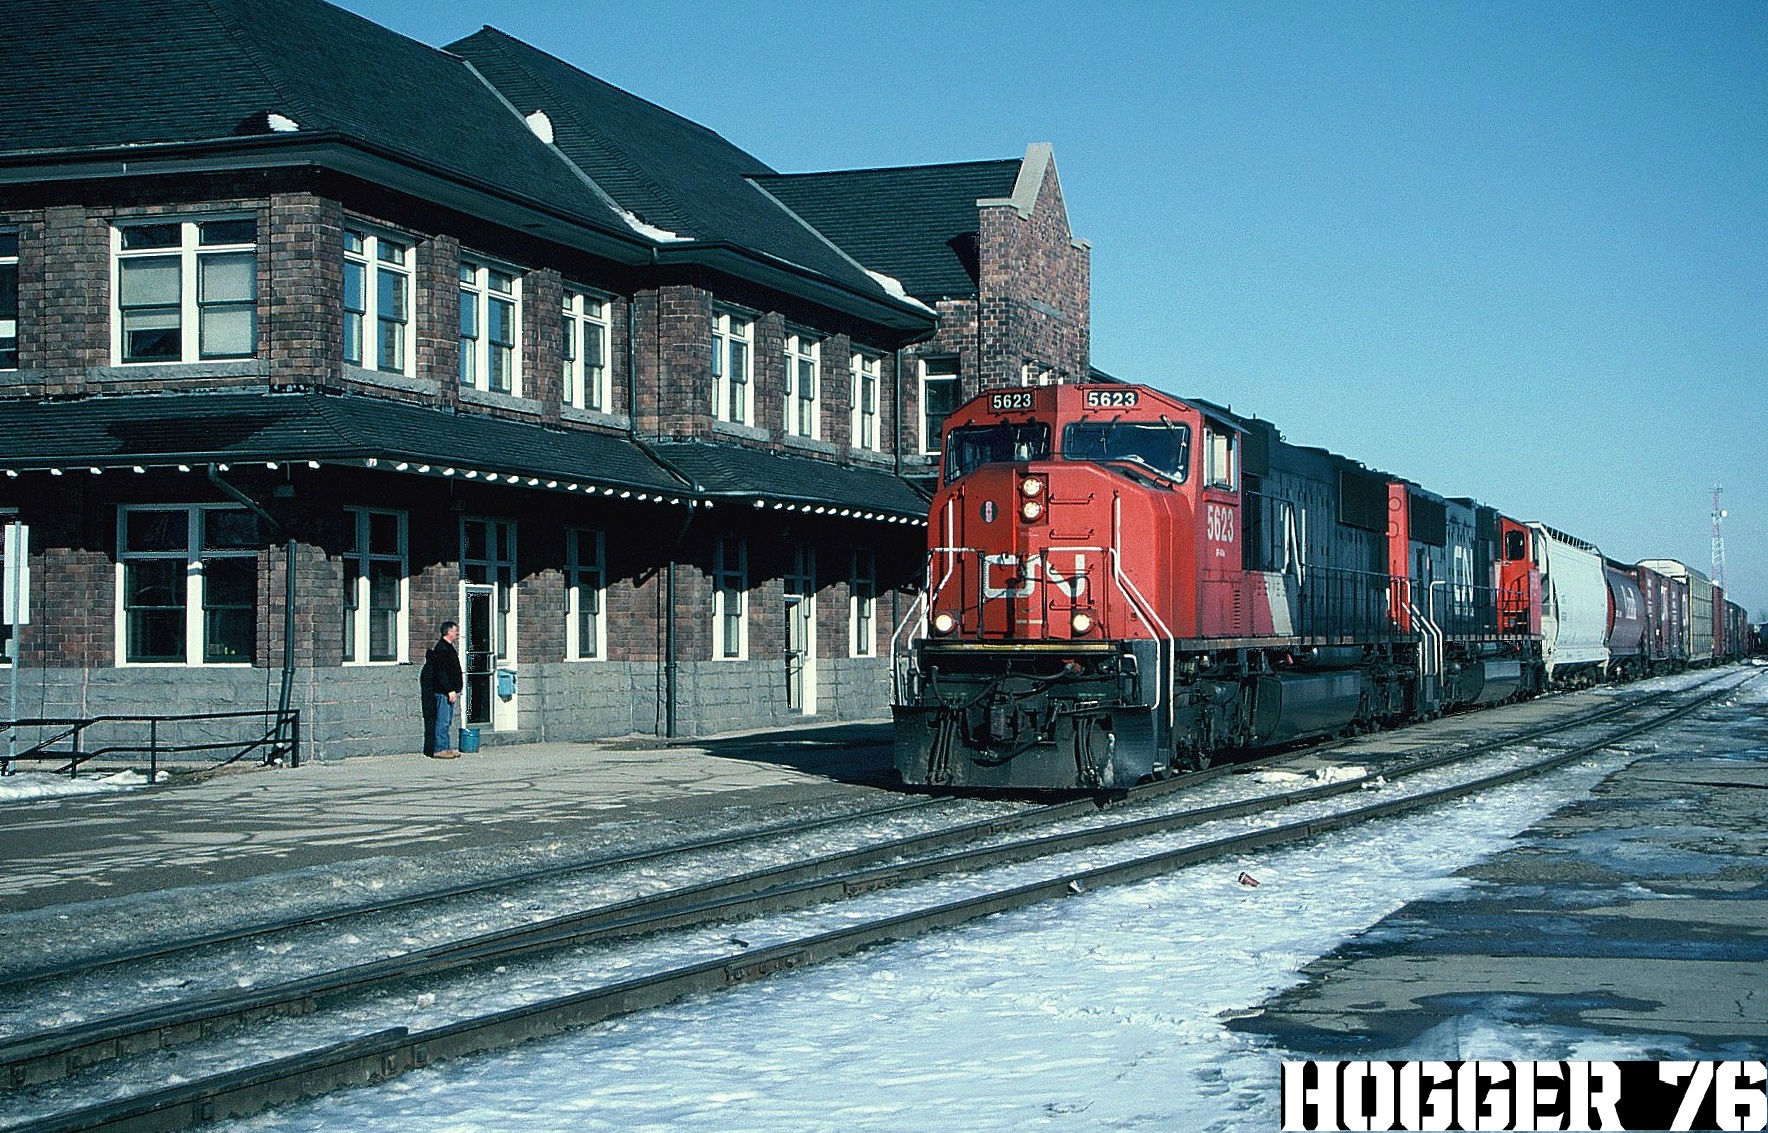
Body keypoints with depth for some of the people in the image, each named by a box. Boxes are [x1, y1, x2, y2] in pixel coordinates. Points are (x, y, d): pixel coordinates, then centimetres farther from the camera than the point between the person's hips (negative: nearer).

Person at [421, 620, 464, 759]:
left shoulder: (448, 647, 17)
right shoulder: (441, 648, -15)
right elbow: (440, 672, -21)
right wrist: (450, 690, -23)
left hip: (448, 691, 10)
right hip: (443, 690, -10)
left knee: (447, 721, 12)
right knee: (443, 721, -8)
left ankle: (446, 748, 15)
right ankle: (439, 749, -7)